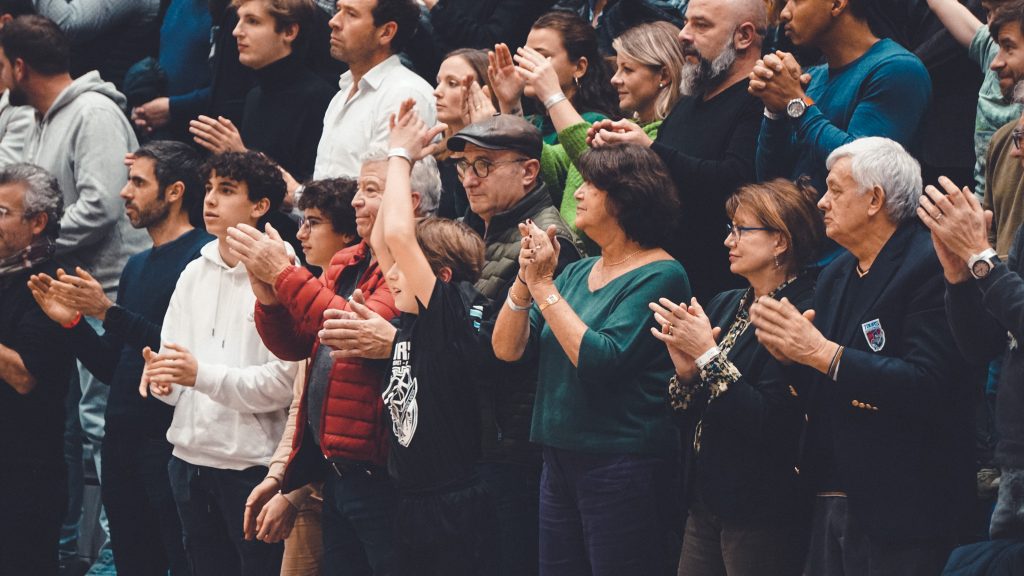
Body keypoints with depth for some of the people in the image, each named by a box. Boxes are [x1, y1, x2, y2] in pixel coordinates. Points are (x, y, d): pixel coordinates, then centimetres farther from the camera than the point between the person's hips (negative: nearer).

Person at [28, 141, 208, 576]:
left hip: (171, 441, -9)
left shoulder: (202, 258, -9)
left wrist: (109, 312, -19)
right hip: (122, 442, 9)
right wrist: (72, 321, 4)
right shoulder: (136, 267, 19)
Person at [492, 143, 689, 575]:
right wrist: (526, 278, -7)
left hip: (623, 465, -8)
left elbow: (600, 361, -21)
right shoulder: (577, 273, 14)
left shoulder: (659, 276, -10)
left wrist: (544, 287, -16)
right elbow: (507, 349, 8)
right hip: (561, 458, 8)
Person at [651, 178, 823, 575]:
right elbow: (691, 412, 12)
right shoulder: (725, 306, 11)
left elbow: (769, 423, -23)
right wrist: (686, 371, -8)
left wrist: (709, 356, -20)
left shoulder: (802, 315, -16)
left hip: (762, 516, -8)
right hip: (709, 504, 8)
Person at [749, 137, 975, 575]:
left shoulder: (929, 266, -12)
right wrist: (789, 353, -4)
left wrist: (822, 353, -23)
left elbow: (927, 386, -23)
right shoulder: (835, 276, 16)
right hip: (831, 502, 8)